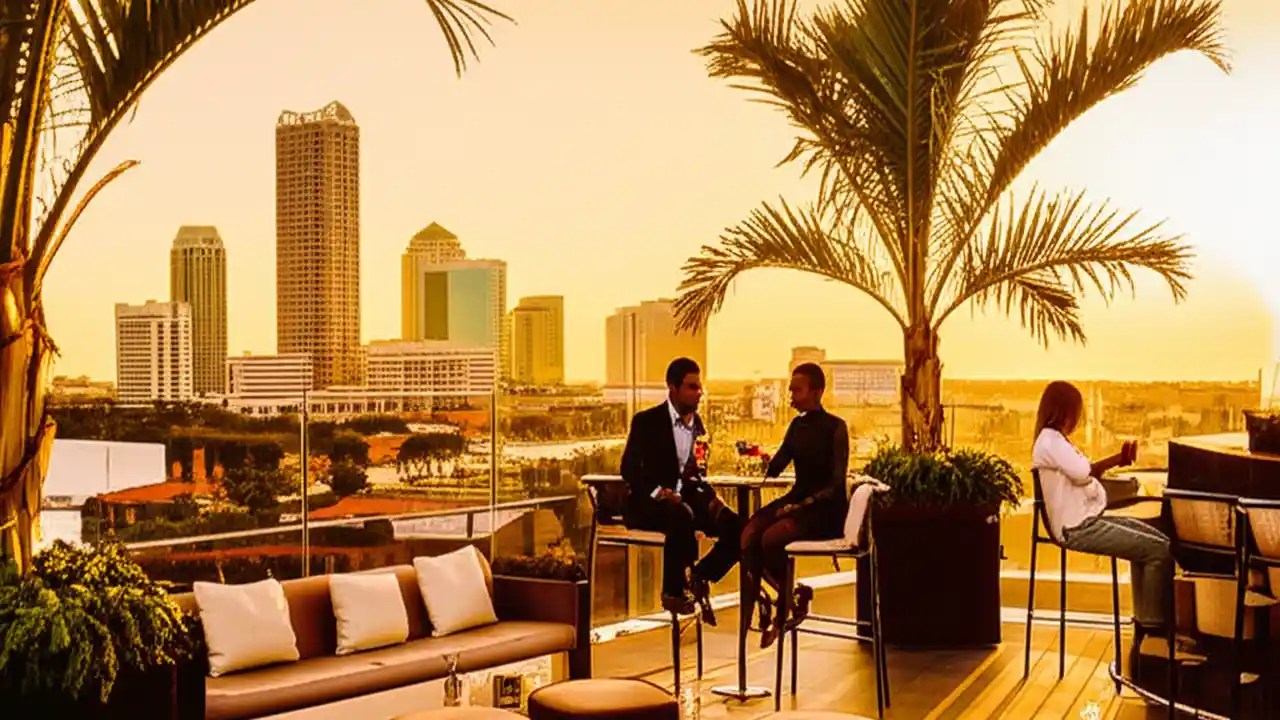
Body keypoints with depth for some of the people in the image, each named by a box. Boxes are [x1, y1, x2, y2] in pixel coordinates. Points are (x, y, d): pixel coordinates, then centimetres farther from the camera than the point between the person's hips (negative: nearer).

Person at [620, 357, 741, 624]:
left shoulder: (697, 425, 12)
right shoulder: (646, 421, -5)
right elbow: (629, 469, -11)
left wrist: (711, 497, -5)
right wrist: (658, 491, -28)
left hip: (686, 499, 6)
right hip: (649, 504, -5)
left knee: (736, 527, -17)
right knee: (682, 516, -38)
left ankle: (697, 579, -1)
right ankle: (673, 590, -21)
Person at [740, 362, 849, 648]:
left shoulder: (835, 428, -8)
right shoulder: (797, 425, 11)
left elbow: (837, 484, -14)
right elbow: (774, 468, 13)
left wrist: (802, 505, -23)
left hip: (826, 509, -6)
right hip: (797, 500, 6)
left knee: (771, 538, -30)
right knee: (748, 536, -21)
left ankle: (792, 597, -5)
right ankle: (757, 600, -7)